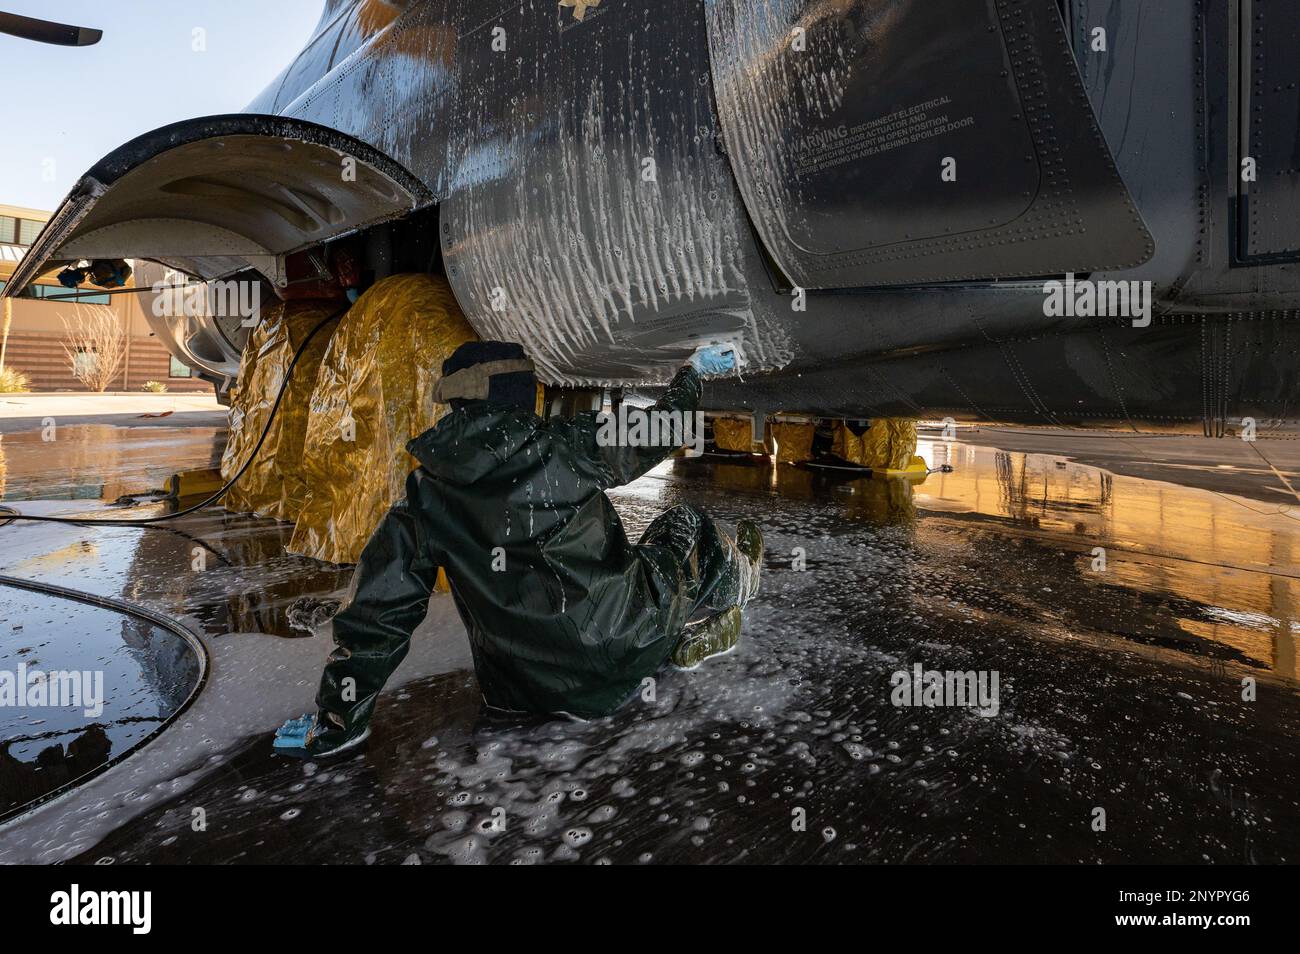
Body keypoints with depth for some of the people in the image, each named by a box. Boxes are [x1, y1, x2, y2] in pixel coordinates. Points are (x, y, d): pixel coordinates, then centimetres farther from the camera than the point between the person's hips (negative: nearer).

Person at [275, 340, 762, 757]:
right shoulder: (566, 444, -13)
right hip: (623, 651, -3)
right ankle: (732, 584, 39)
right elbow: (660, 430, 4)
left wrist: (337, 720, 7)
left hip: (527, 690, 4)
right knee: (684, 523, 18)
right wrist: (694, 371, 25)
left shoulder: (427, 492, -5)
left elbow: (380, 609, -5)